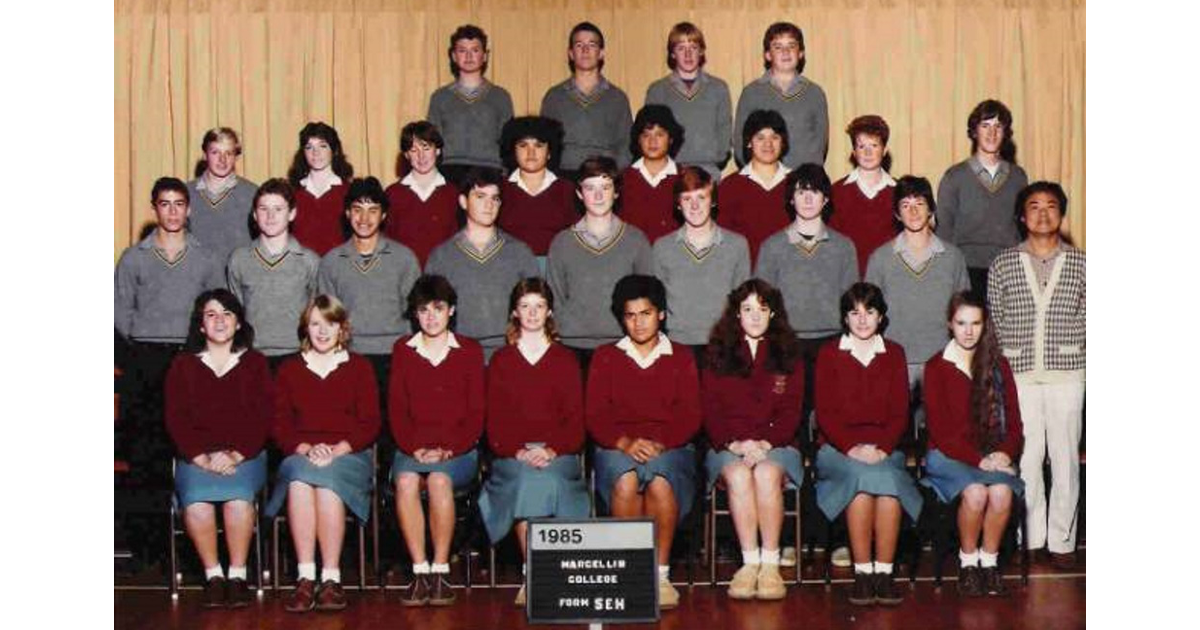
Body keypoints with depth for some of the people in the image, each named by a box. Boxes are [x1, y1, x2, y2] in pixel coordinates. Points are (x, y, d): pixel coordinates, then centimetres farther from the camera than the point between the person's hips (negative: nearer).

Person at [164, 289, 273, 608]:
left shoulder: (255, 364, 14)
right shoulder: (183, 365, 15)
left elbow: (263, 417, 4)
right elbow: (175, 419, 5)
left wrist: (234, 455, -11)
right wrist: (202, 457, -10)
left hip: (244, 456, -1)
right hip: (196, 457, 1)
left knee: (238, 497, -34)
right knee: (196, 501, -32)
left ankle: (237, 574, -20)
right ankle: (212, 574, -16)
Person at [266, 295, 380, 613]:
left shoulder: (358, 367, 13)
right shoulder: (289, 369, 17)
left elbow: (370, 423, 4)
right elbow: (279, 424, 9)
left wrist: (336, 450, -12)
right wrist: (306, 449, -11)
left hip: (348, 455, -1)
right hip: (301, 454, 1)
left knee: (327, 482, -36)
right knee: (299, 482, -35)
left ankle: (331, 578, -33)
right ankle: (305, 577, -37)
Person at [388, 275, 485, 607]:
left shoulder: (470, 351, 9)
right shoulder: (403, 350, 13)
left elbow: (476, 412, 3)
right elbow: (396, 408, 7)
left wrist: (447, 450, -11)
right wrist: (414, 448, -10)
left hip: (458, 451, -1)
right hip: (412, 449, 1)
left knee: (439, 479, -34)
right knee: (406, 481, -33)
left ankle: (441, 571, -28)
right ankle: (420, 571, -29)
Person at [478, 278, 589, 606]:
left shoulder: (566, 360, 16)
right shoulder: (501, 361, 17)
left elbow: (576, 419, 9)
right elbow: (495, 422, 9)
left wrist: (551, 450, -10)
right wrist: (518, 452, -10)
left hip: (558, 455, 0)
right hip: (512, 457, 0)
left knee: (545, 480, -34)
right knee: (526, 481, -33)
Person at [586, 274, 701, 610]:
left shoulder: (681, 359, 16)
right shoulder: (605, 358, 17)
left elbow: (690, 415, 4)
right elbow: (595, 415, 5)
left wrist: (659, 444, -14)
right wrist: (624, 442, -14)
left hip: (670, 447, 0)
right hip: (617, 447, 0)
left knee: (660, 482, -37)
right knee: (626, 482, -37)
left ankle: (661, 573, -27)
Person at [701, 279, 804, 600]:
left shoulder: (789, 356, 13)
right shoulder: (717, 356, 12)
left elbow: (791, 412, 5)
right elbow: (710, 411, 5)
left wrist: (764, 444, -12)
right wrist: (735, 443, -12)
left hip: (775, 445, 0)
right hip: (728, 447, 0)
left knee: (767, 473, -34)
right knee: (738, 475, -34)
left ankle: (770, 563, -32)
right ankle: (750, 562, -32)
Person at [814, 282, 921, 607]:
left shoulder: (894, 354, 14)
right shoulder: (829, 354, 9)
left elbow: (900, 412, 7)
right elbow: (825, 413, 1)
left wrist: (881, 449, -10)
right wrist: (852, 448, -14)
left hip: (883, 449, 1)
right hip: (838, 448, -1)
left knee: (887, 480, -33)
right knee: (862, 477, -34)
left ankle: (884, 571, -29)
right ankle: (863, 572, -30)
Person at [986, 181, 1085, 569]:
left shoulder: (1080, 265, 6)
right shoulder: (1003, 265, 6)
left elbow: (1085, 321, 8)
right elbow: (994, 322, 8)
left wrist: (1070, 355, 1)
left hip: (1066, 374, 0)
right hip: (1019, 376, 0)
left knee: (1065, 457, 1)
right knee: (1025, 458, 0)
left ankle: (1061, 539, 9)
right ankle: (1030, 537, 10)